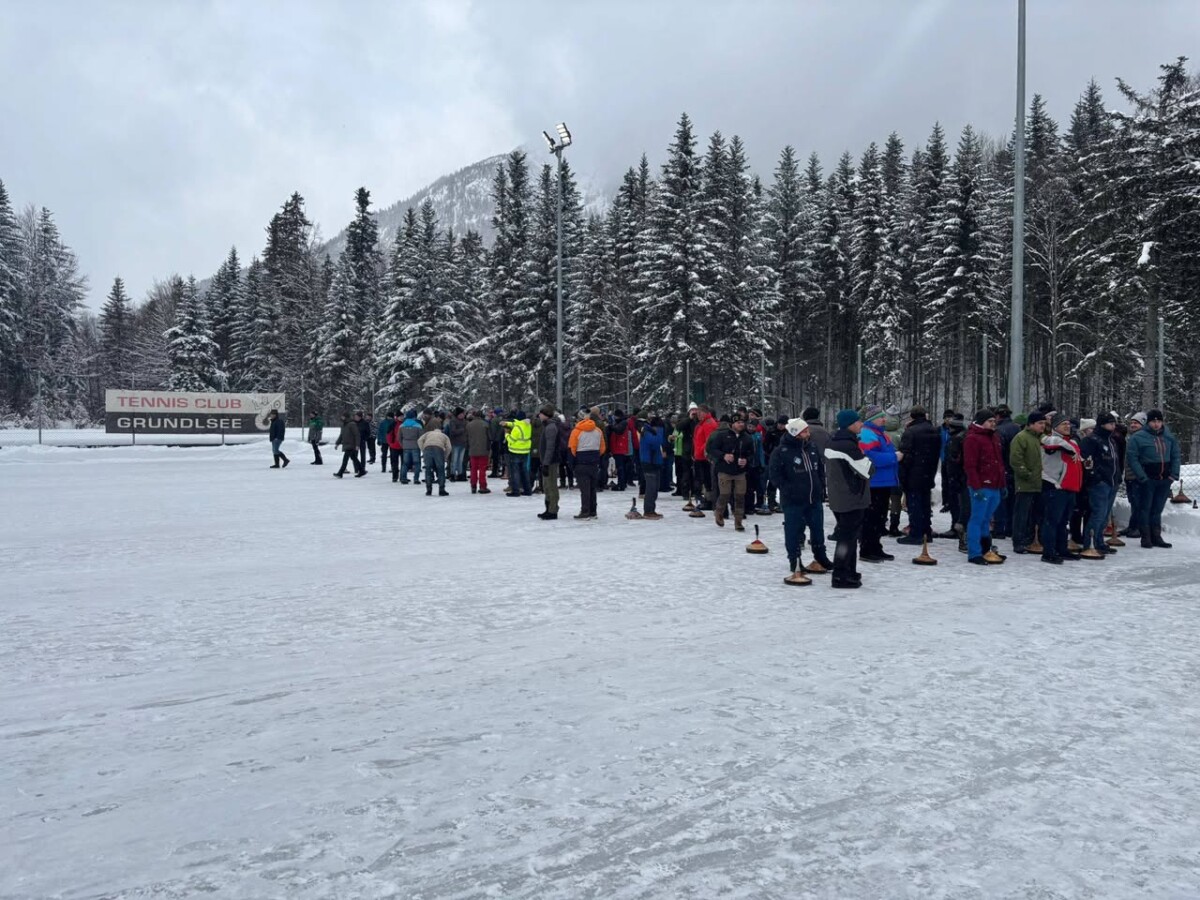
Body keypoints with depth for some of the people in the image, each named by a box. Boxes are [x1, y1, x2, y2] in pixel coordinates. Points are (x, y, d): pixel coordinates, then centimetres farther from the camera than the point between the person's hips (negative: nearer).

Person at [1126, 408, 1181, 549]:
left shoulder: (1169, 437, 8)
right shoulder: (1138, 437, -8)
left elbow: (1175, 456, 14)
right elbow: (1132, 457, -11)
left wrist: (1174, 474, 3)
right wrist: (1141, 476, -15)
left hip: (1165, 479, 5)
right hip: (1148, 479, -5)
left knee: (1158, 509, 12)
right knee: (1145, 508, 2)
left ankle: (1156, 536, 20)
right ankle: (1145, 537, 9)